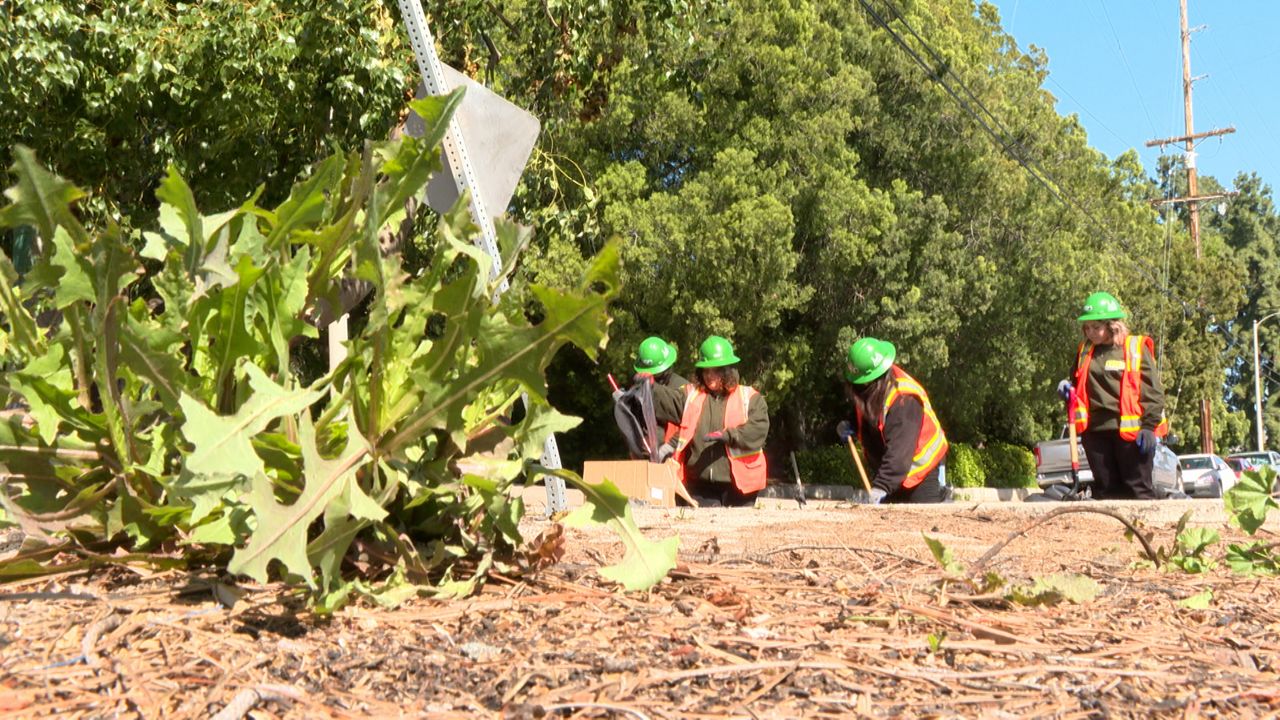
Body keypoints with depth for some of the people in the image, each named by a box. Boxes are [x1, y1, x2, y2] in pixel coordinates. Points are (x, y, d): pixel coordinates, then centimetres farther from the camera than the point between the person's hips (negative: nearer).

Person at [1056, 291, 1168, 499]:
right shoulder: (1084, 351, 14)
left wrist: (1149, 427, -9)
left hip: (1130, 430, -5)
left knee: (1138, 489, -2)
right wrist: (1067, 389, 4)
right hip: (1096, 430, 5)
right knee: (1105, 489, 8)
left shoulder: (1136, 348, 0)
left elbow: (1153, 390, -3)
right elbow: (1079, 386, 27)